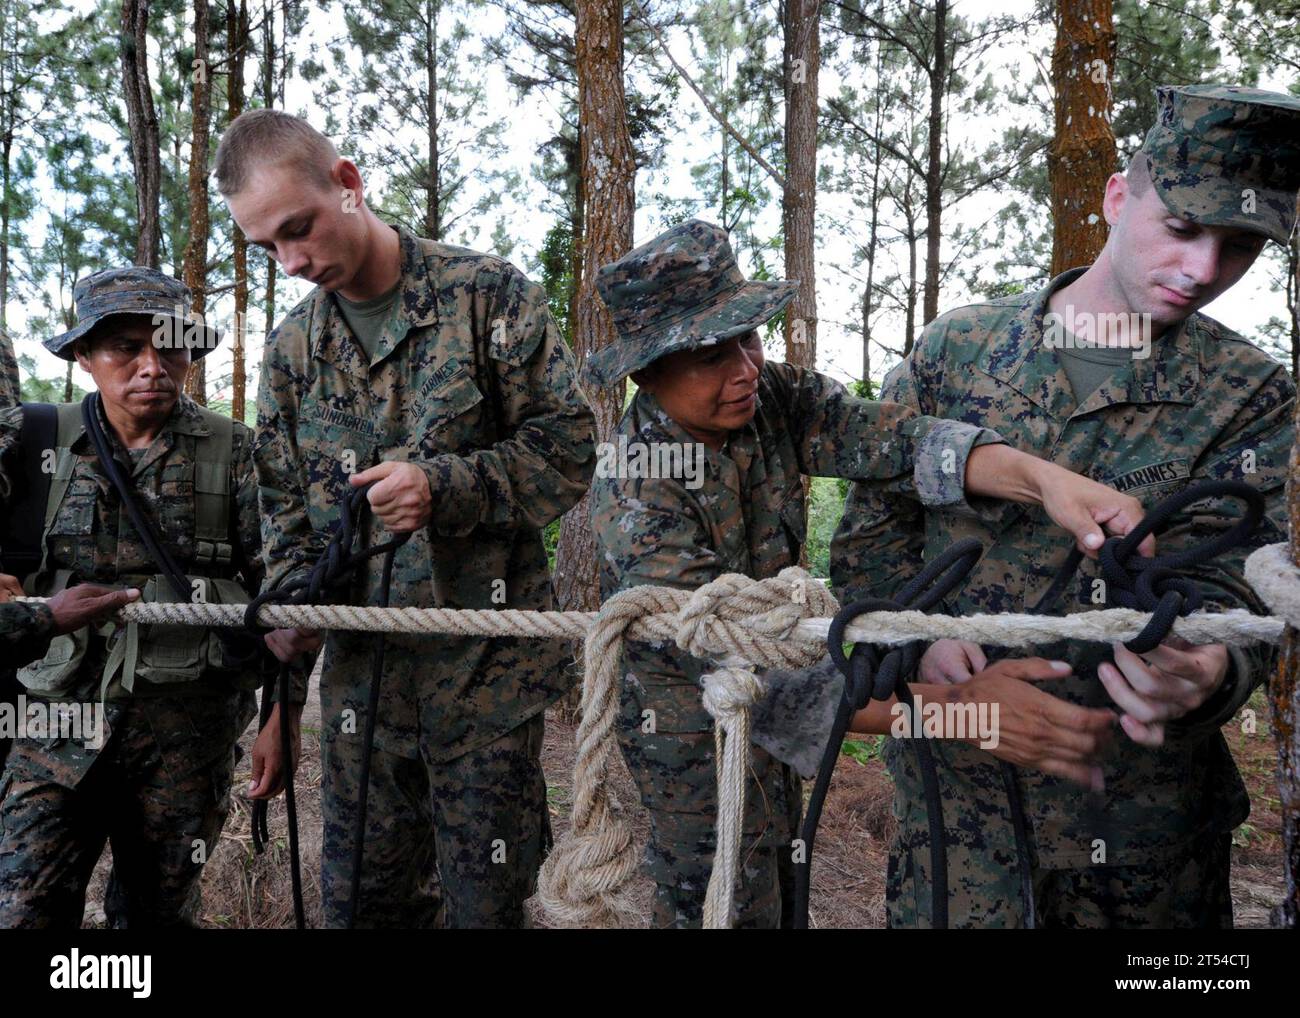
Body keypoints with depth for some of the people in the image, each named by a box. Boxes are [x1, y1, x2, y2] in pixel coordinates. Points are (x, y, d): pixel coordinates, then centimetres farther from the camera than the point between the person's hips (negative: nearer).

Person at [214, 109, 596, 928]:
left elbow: (568, 445, -9)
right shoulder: (294, 346, 9)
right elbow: (284, 501, 15)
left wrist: (443, 485, -21)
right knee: (360, 896, 16)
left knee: (485, 898, 8)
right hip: (360, 663, 5)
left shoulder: (489, 294, -6)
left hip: (485, 661, -4)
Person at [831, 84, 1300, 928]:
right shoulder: (956, 349, -1)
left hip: (1151, 820, 1)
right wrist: (953, 683, -16)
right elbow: (870, 541, -1)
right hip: (959, 788, 0)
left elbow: (1228, 589, -9)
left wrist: (1205, 676, -33)